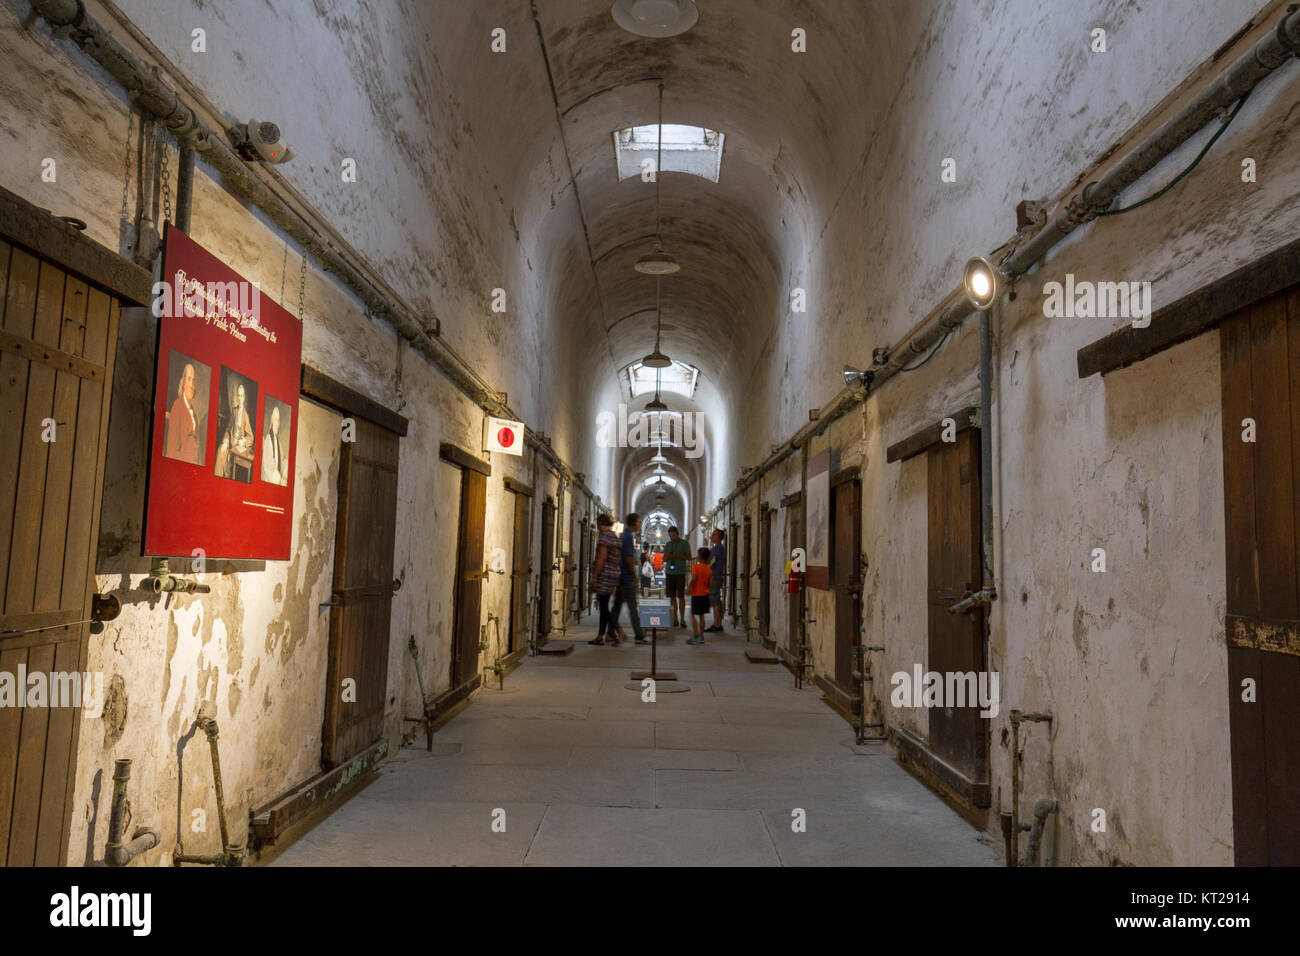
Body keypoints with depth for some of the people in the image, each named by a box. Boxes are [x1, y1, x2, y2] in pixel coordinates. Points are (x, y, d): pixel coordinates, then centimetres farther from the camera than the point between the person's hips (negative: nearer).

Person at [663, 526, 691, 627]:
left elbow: (689, 557, 0)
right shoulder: (668, 544, 14)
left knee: (681, 597, -6)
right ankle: (675, 619, 7)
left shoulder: (684, 543, 3)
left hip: (680, 573, -4)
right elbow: (664, 559, 16)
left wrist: (678, 555, -13)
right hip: (669, 572, 4)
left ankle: (682, 620, -3)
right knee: (672, 597, 2)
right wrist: (668, 557, -7)